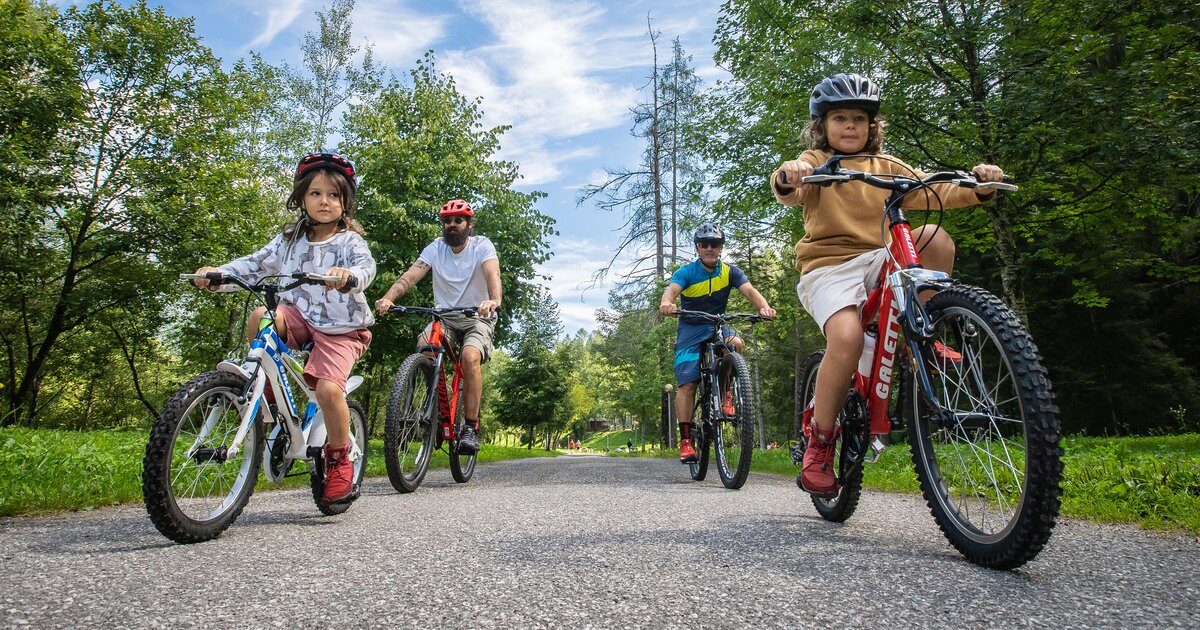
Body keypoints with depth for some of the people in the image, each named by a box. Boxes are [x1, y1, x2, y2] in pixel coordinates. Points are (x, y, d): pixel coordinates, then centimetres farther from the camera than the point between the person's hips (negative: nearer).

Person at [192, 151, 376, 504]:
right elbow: (255, 265, 5)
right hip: (301, 316, 4)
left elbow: (366, 266, -26)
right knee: (258, 319, -27)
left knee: (328, 388, -23)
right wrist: (218, 274, -14)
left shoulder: (349, 241, -6)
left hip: (341, 327, -4)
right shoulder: (290, 240, 10)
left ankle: (339, 461, 0)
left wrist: (348, 275, -50)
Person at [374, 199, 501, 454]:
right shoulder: (436, 248, -1)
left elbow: (492, 273, -30)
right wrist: (388, 298, -36)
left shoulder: (482, 245, -9)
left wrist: (494, 301, -52)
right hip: (445, 317, 3)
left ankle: (472, 427, -21)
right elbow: (411, 275, -16)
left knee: (470, 356, -31)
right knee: (423, 346, -27)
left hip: (478, 318, -3)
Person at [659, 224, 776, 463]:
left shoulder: (730, 272, -5)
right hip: (690, 329, -2)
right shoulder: (686, 272, -12)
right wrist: (666, 303, -56)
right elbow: (671, 290, -31)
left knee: (735, 343, -33)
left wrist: (764, 307, -42)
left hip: (718, 326, 2)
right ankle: (685, 439, -7)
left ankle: (727, 393, -10)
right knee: (686, 384, -13)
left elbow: (750, 291, -19)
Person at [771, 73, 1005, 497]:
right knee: (847, 339, -30)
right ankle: (819, 443, -13)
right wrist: (787, 177, -41)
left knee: (934, 239, -24)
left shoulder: (886, 167, 18)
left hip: (876, 261, 4)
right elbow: (789, 191, -17)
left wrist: (977, 186, -12)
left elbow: (933, 192, 8)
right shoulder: (816, 162, 6)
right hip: (827, 266, -4)